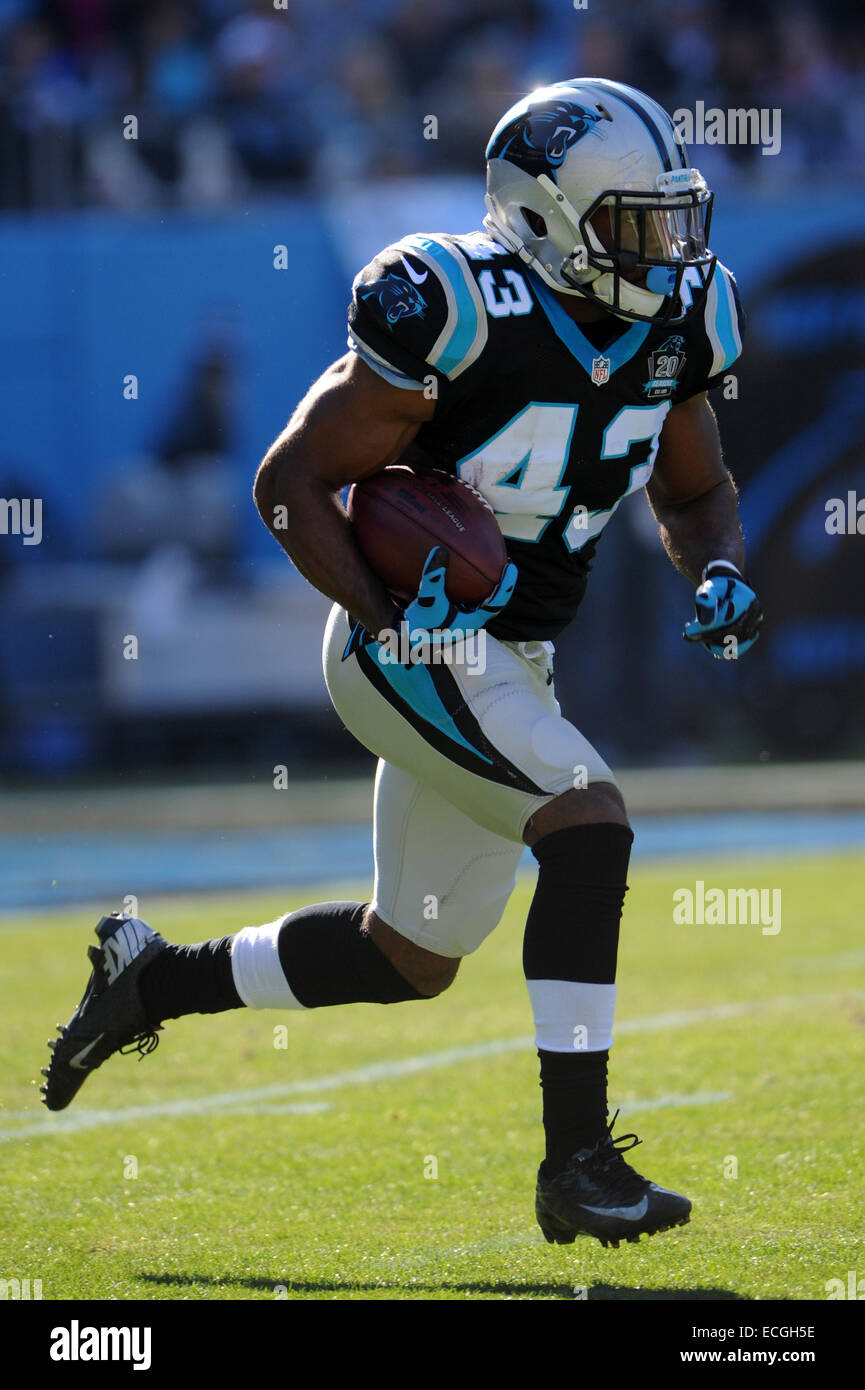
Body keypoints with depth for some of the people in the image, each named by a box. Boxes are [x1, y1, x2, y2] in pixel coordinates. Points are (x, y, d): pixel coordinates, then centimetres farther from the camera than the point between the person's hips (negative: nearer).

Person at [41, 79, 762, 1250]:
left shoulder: (670, 321, 1)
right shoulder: (460, 313, -21)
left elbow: (696, 493, 16)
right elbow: (292, 482, -15)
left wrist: (717, 571, -6)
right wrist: (391, 623, -23)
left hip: (510, 666, 8)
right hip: (412, 649, -8)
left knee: (409, 959, 16)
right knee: (588, 829, -26)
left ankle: (154, 978, 36)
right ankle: (577, 1162, -24)